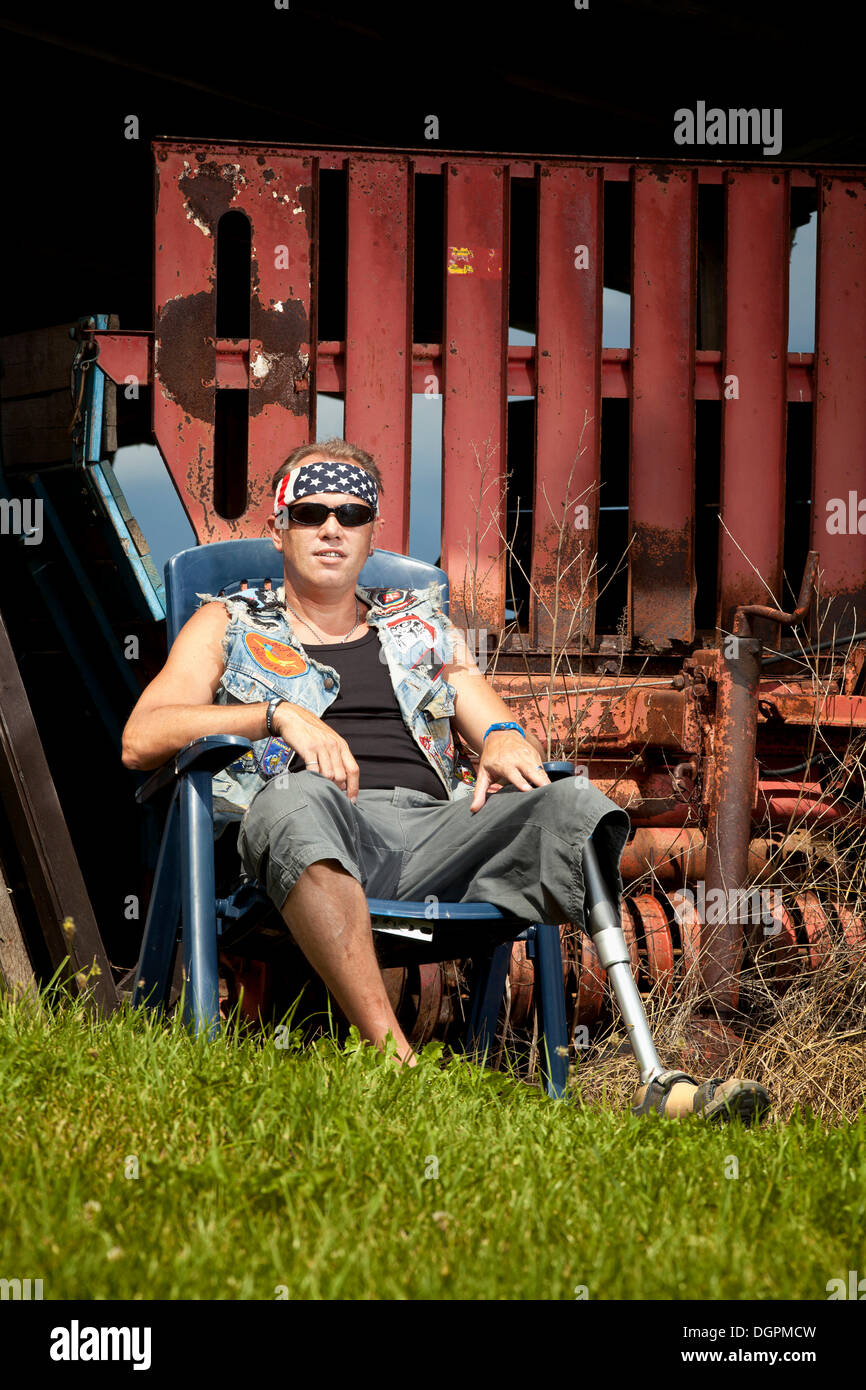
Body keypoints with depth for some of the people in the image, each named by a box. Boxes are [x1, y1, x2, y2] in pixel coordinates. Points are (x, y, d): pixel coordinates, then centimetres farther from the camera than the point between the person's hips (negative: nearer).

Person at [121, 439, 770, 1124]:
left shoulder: (422, 625, 33)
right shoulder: (227, 626, 24)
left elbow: (514, 735, 25)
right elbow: (141, 739, 7)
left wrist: (505, 739, -2)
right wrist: (279, 715, -7)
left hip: (435, 828, 3)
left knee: (571, 802, -28)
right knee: (298, 797, -42)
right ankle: (398, 1062, -53)